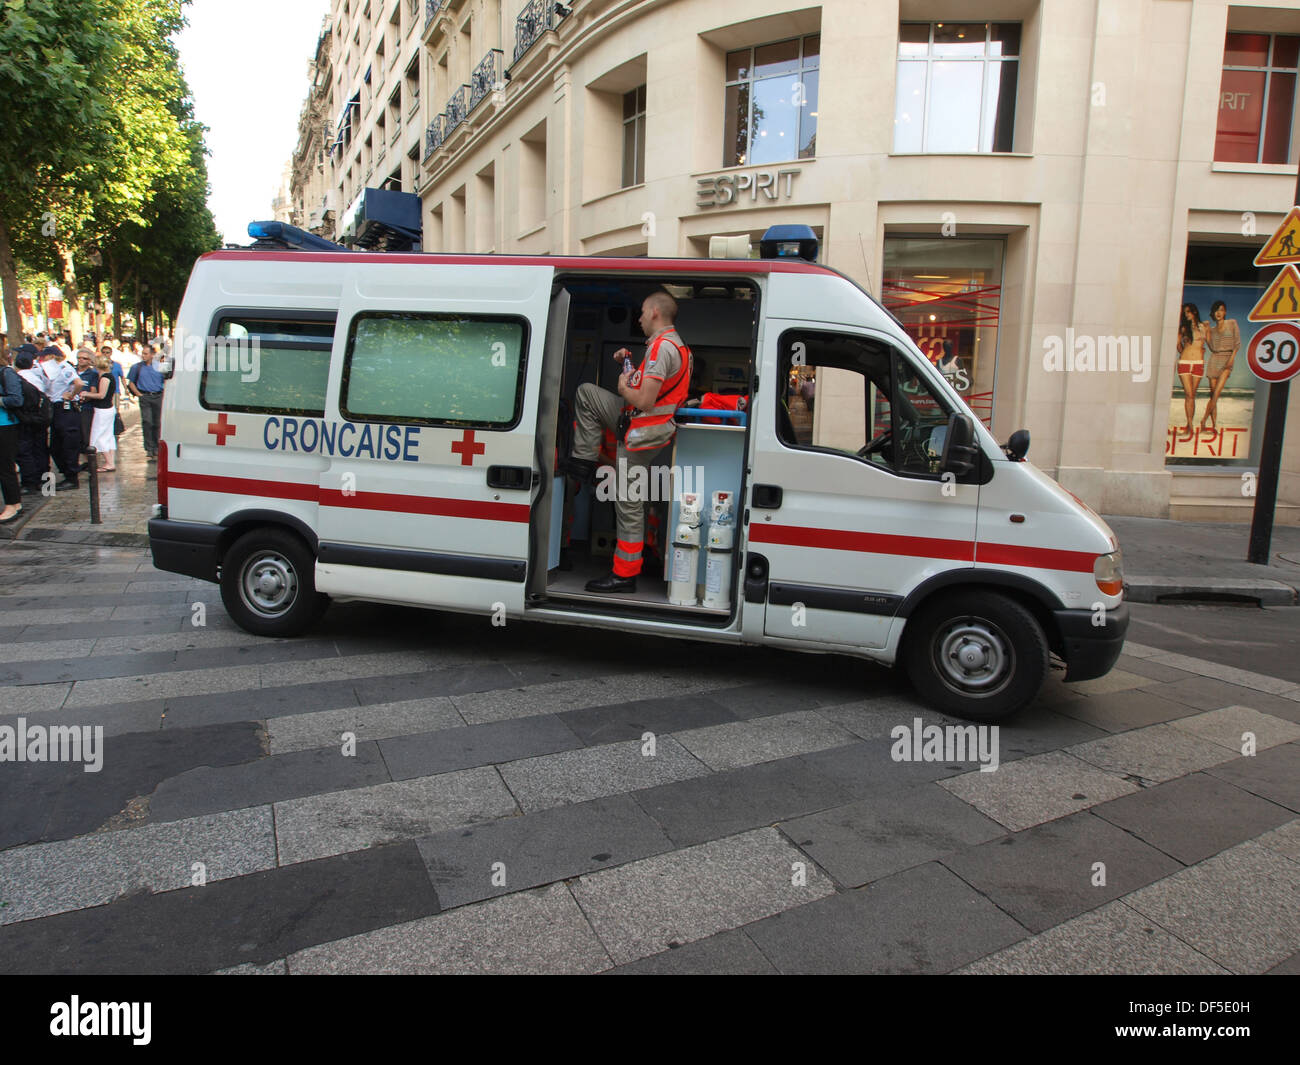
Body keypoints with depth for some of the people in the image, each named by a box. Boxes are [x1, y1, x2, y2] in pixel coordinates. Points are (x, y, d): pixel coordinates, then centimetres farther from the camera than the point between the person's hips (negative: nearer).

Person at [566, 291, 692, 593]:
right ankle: (584, 461, 13)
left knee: (628, 504, -3)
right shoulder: (672, 344, 15)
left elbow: (644, 401, -26)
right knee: (585, 392, 14)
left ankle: (625, 575, 6)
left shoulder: (662, 347, -20)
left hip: (643, 433, -11)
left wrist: (623, 388, -6)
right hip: (642, 428, 11)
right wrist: (631, 366, 12)